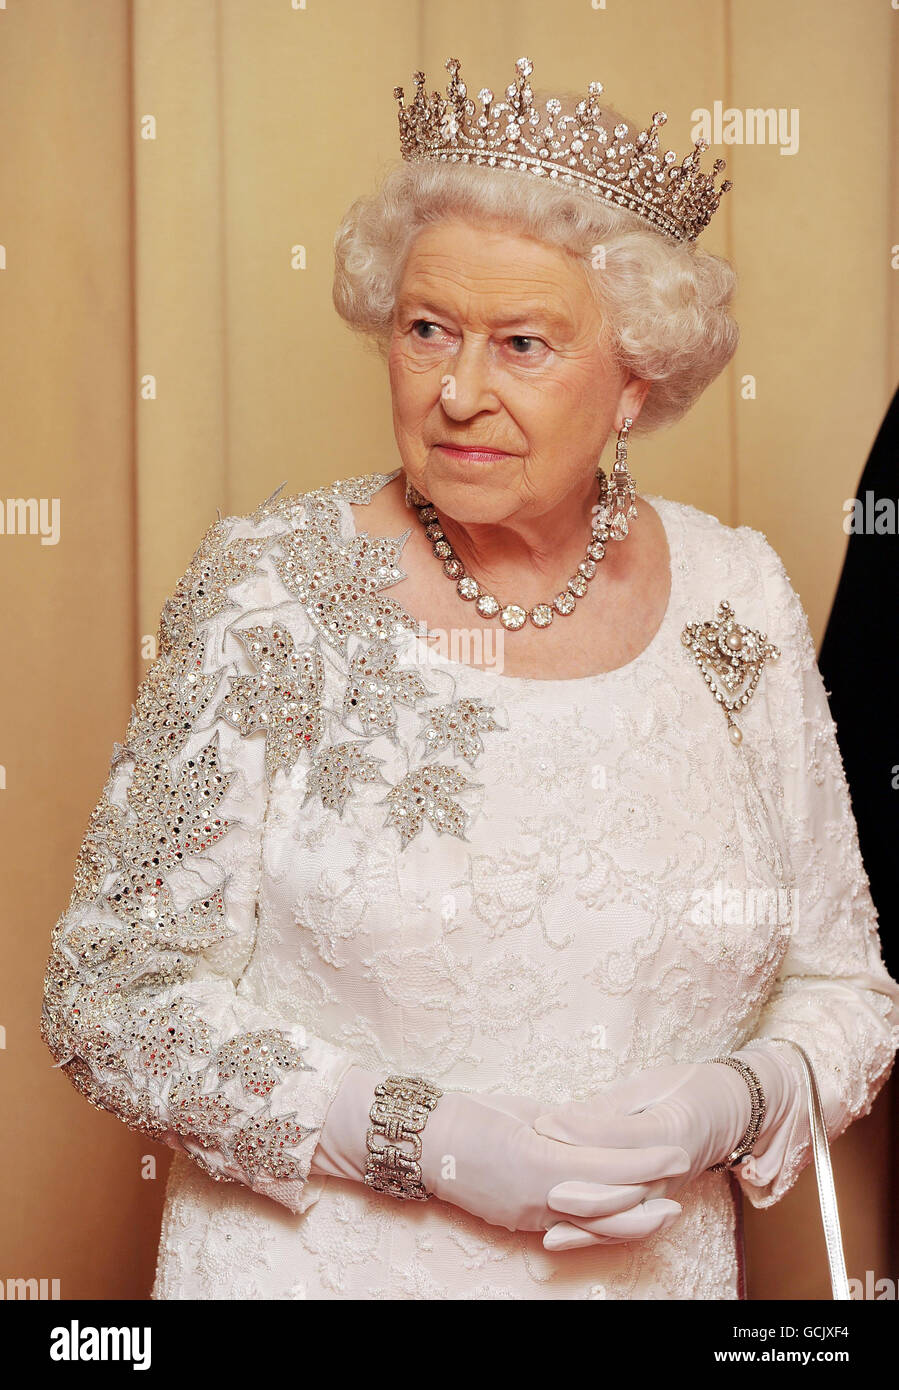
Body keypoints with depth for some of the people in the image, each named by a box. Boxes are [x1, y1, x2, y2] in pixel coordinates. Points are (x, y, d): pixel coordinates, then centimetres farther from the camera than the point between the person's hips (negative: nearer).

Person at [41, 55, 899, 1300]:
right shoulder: (279, 584, -12)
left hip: (654, 1268, 3)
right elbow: (111, 992, -11)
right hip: (316, 1265, -2)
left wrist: (733, 1104, -15)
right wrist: (424, 1139, -20)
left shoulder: (735, 599, -4)